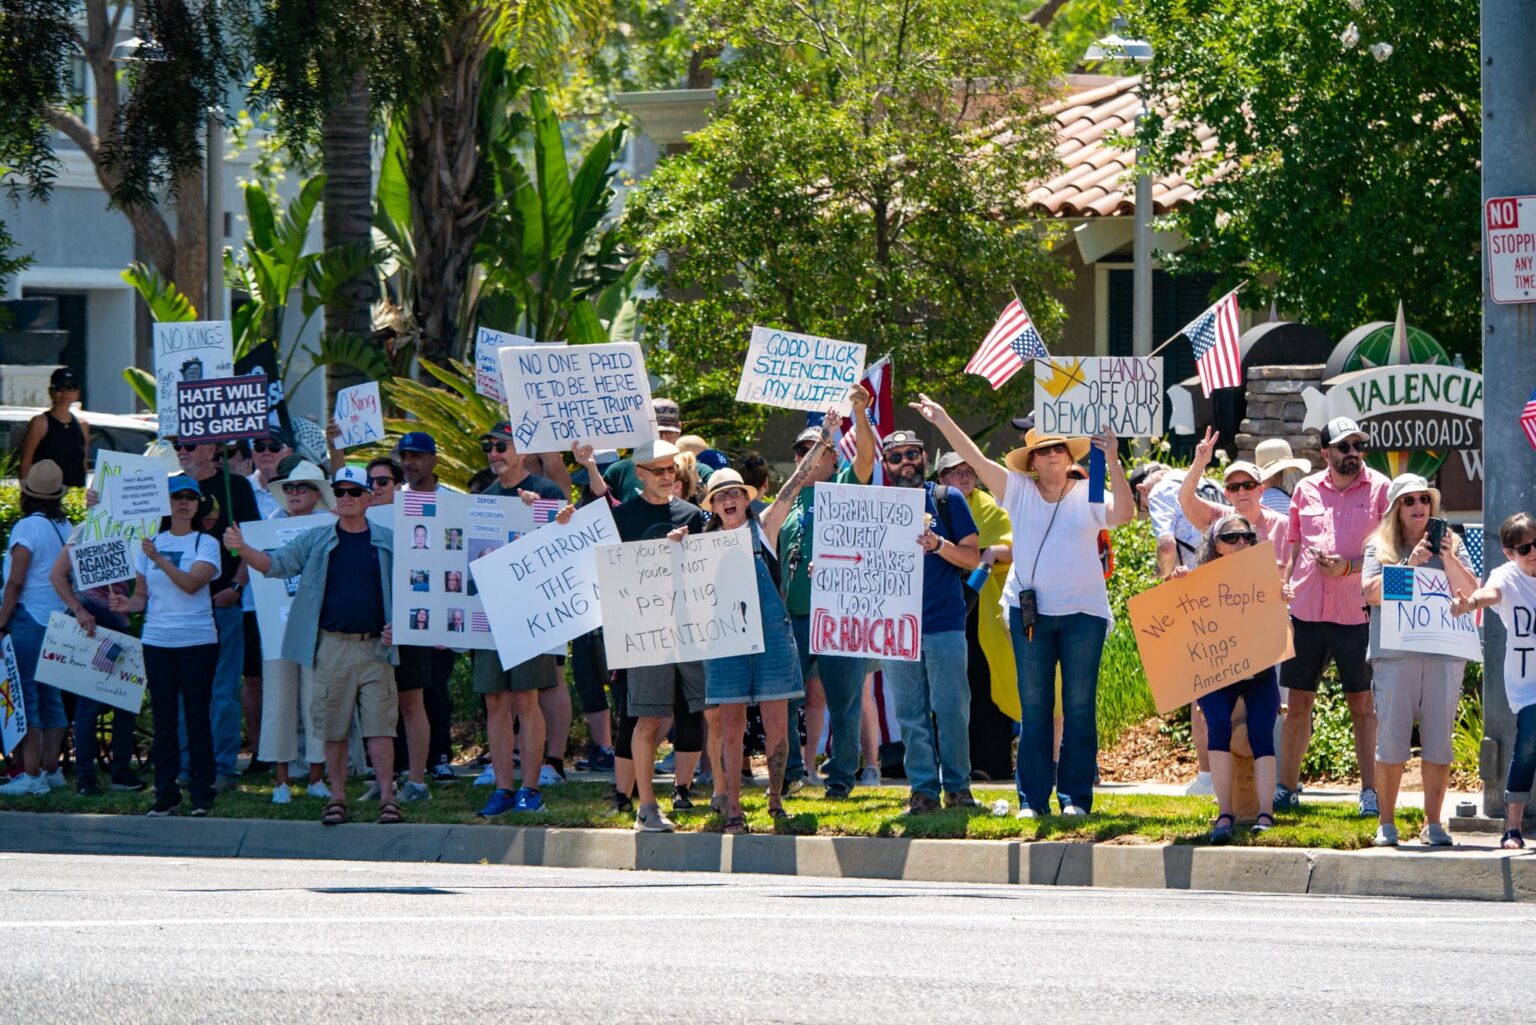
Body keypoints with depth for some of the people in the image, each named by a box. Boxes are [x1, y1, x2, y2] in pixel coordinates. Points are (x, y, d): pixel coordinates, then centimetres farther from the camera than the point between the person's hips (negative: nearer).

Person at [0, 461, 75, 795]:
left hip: (28, 619, -7)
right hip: (58, 623, 7)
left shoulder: (27, 527, -13)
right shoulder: (66, 528, 8)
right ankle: (51, 769, 15)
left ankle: (31, 774, -10)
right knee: (51, 697, 13)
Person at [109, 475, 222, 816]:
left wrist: (159, 559, -24)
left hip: (197, 640, -3)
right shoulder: (151, 543, 11)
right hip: (157, 640, 3)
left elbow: (191, 583, -16)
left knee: (197, 716, -3)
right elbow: (142, 595, 13)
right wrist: (128, 605, -8)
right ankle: (166, 794, 7)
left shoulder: (205, 544, 0)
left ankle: (202, 792, 2)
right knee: (163, 717, 3)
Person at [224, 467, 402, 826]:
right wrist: (243, 549, -17)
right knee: (333, 728, 3)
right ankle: (337, 799, 10)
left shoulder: (388, 543, 8)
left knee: (380, 725, -6)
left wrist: (396, 625, -3)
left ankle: (387, 799, -4)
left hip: (375, 646, -1)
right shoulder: (316, 541, 9)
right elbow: (277, 564, 1)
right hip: (331, 645, 1)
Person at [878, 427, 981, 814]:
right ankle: (923, 789, 6)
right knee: (910, 715, 2)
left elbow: (972, 558, 2)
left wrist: (939, 545, -16)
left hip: (945, 622, -2)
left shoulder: (947, 500, 5)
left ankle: (957, 785, 5)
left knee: (952, 709, -3)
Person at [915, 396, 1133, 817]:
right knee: (1033, 709, 3)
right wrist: (943, 421, -3)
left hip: (1083, 612, -2)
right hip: (1029, 611, 2)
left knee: (1079, 708, 0)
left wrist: (1112, 462, -23)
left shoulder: (1088, 495, 2)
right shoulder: (1019, 491, 7)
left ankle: (1076, 796, 5)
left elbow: (1124, 513, -15)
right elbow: (976, 460, 3)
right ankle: (1032, 799, 6)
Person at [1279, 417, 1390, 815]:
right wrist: (1280, 597, 11)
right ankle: (1287, 787, 15)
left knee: (1362, 704, -1)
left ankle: (1370, 791, 2)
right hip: (1306, 610, 3)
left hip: (1357, 613, -3)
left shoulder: (1379, 489, 1)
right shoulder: (1306, 489, 11)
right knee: (1298, 702, 7)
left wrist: (1348, 566, -14)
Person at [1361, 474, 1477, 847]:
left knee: (1439, 742, 1)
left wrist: (1449, 560, -9)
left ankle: (1433, 824, 7)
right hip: (1395, 654, -2)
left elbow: (1470, 592, 6)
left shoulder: (1450, 544, 14)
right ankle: (1386, 825, 5)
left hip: (1444, 653, 2)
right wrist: (1410, 564, -12)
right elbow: (1372, 592, -4)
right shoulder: (1380, 546, 9)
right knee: (1392, 740, -3)